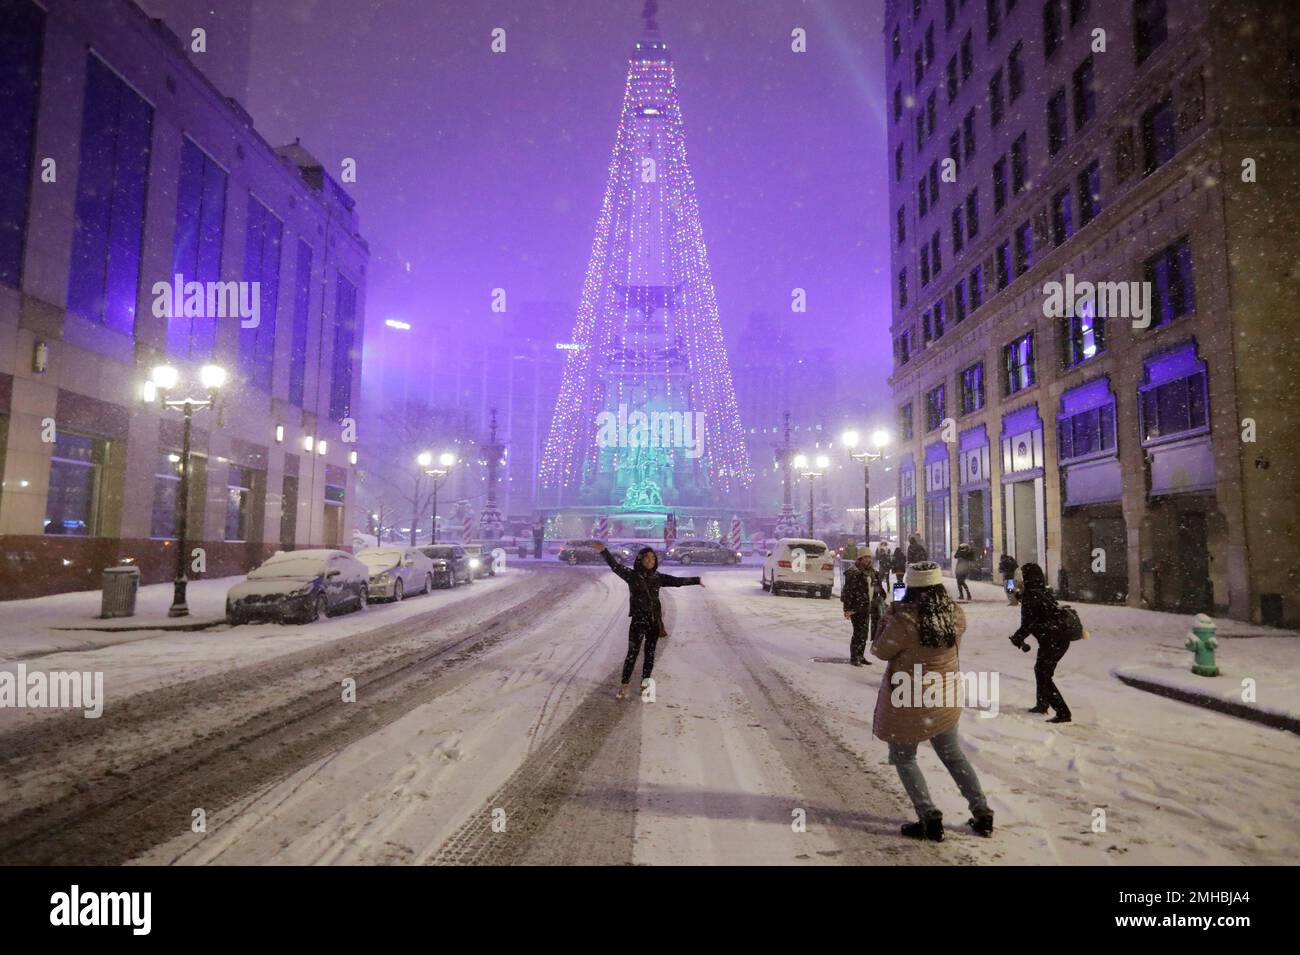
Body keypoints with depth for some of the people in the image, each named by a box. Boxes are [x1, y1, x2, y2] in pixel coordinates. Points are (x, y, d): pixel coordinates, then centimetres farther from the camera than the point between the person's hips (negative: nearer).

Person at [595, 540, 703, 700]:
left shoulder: (658, 577, 7)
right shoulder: (631, 575, -4)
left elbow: (678, 581, 14)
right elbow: (615, 566, -15)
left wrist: (696, 580, 17)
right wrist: (604, 551, -26)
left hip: (654, 620, 4)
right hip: (638, 620, -4)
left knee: (650, 653, 9)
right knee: (632, 652, -7)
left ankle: (645, 681, 20)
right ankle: (624, 685, -1)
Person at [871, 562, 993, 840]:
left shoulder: (904, 619, -28)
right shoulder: (955, 613, -9)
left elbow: (881, 651, -14)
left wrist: (888, 619, -3)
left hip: (909, 701, -6)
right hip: (946, 697, 6)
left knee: (903, 758, 14)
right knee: (953, 755, 24)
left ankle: (929, 818, 10)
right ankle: (982, 813, 29)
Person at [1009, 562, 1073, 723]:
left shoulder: (1030, 595, -17)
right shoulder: (1044, 592, 8)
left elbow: (1029, 623, -17)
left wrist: (1018, 637, -2)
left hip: (1051, 642, -9)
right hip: (1062, 639, 9)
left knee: (1044, 676, -1)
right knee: (1040, 669, 24)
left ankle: (1063, 713, -2)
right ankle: (1042, 704, 38)